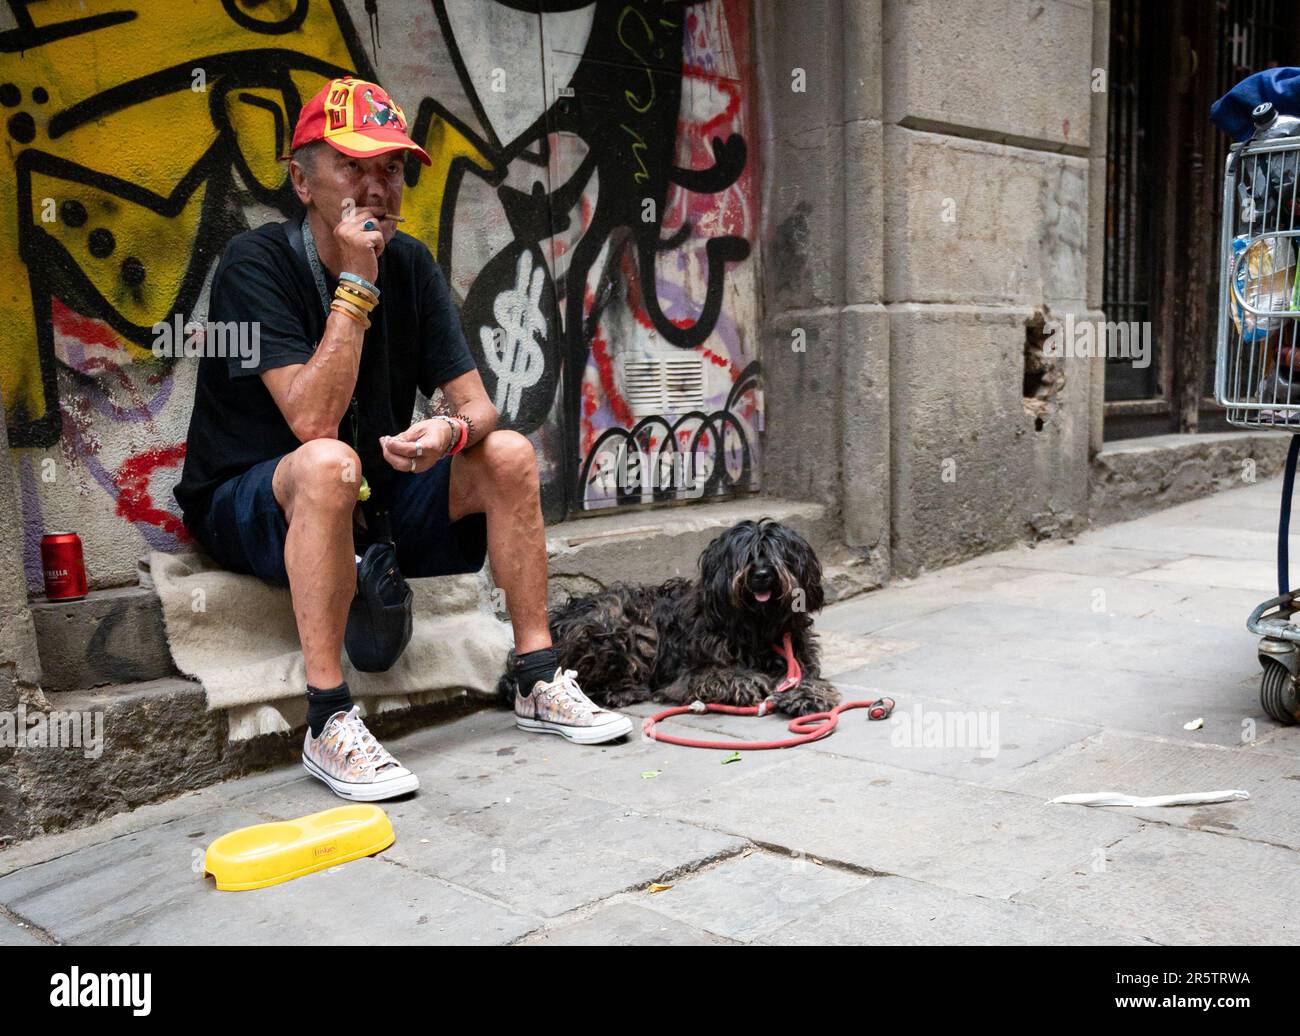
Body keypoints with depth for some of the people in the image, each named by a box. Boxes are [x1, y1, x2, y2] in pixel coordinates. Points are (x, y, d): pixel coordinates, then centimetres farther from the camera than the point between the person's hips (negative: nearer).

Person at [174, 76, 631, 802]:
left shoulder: (411, 265, 0)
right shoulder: (257, 263, -18)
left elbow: (477, 404, -5)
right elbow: (313, 422, -29)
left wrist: (451, 431, -29)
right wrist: (356, 283, -27)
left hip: (373, 497, 6)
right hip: (246, 504, -6)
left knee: (509, 453, -10)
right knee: (330, 464, -37)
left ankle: (539, 684, -4)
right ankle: (330, 725, -31)